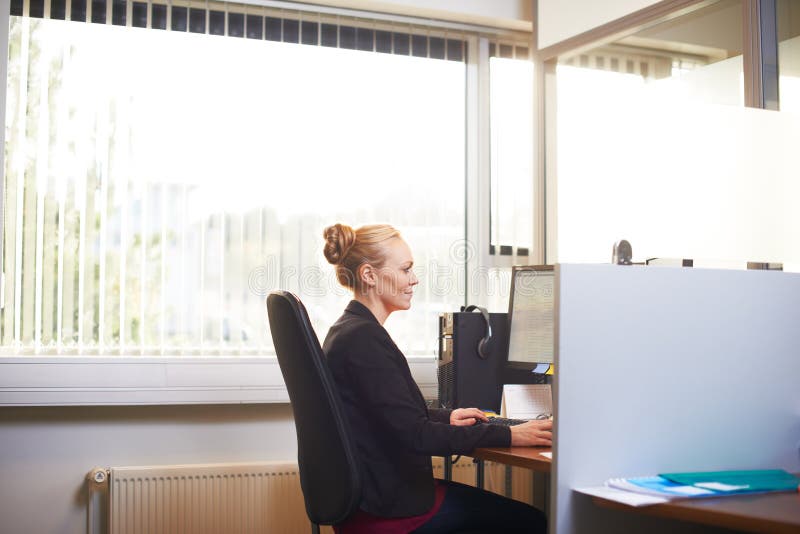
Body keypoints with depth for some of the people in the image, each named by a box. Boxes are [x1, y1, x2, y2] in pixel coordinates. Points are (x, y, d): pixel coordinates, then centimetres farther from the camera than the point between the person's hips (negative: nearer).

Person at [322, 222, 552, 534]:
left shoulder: (348, 330, 11)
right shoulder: (364, 338, -21)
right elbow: (415, 435, -24)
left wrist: (447, 417, 15)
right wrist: (509, 435, -20)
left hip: (373, 493, 10)